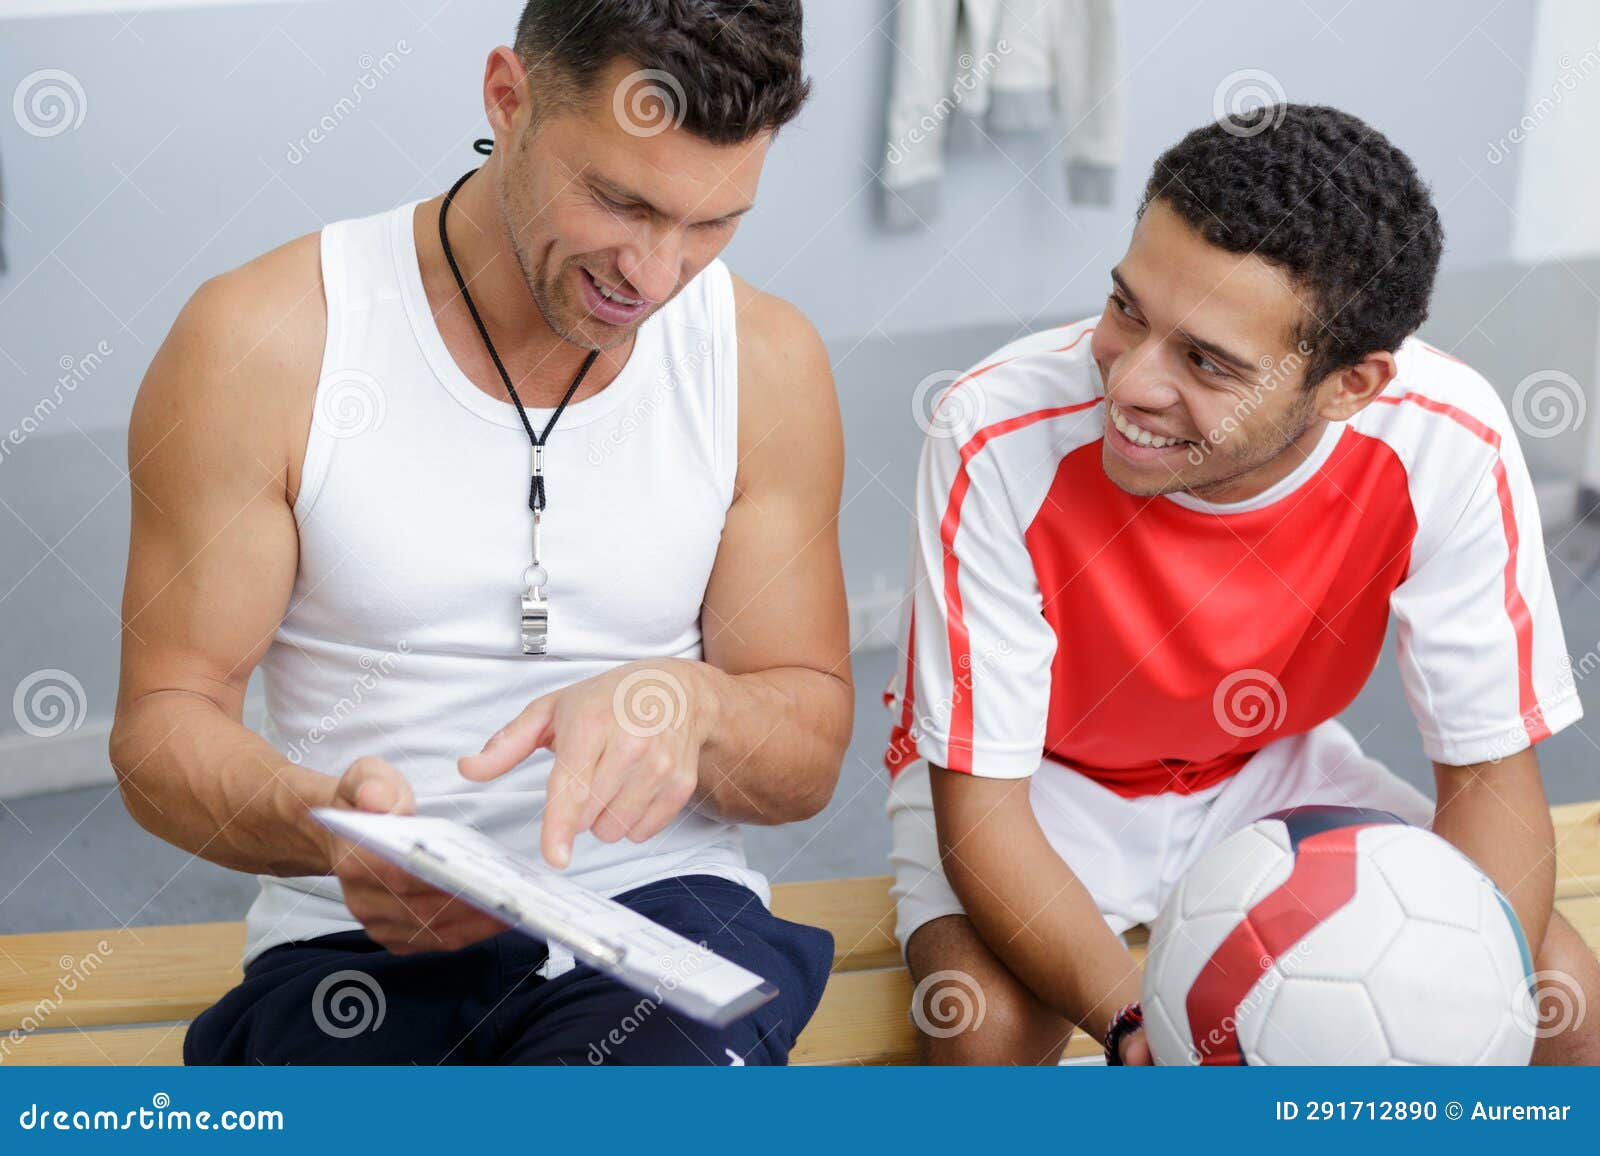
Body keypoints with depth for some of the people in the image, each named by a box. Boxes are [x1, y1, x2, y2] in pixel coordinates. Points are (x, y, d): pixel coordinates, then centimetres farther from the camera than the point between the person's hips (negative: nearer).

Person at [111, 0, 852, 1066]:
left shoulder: (765, 361, 4)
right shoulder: (258, 346, -3)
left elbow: (809, 755, 9)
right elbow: (164, 719, 0)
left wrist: (693, 706, -16)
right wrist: (324, 823, -24)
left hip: (663, 901, 2)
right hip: (358, 936, -1)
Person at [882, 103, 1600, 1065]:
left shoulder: (1447, 447, -27)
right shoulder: (1001, 436, -33)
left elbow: (1490, 775, -17)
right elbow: (980, 804, -28)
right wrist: (1134, 1021, -45)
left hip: (1268, 769, 3)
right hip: (1032, 781, -2)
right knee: (985, 1028, -33)